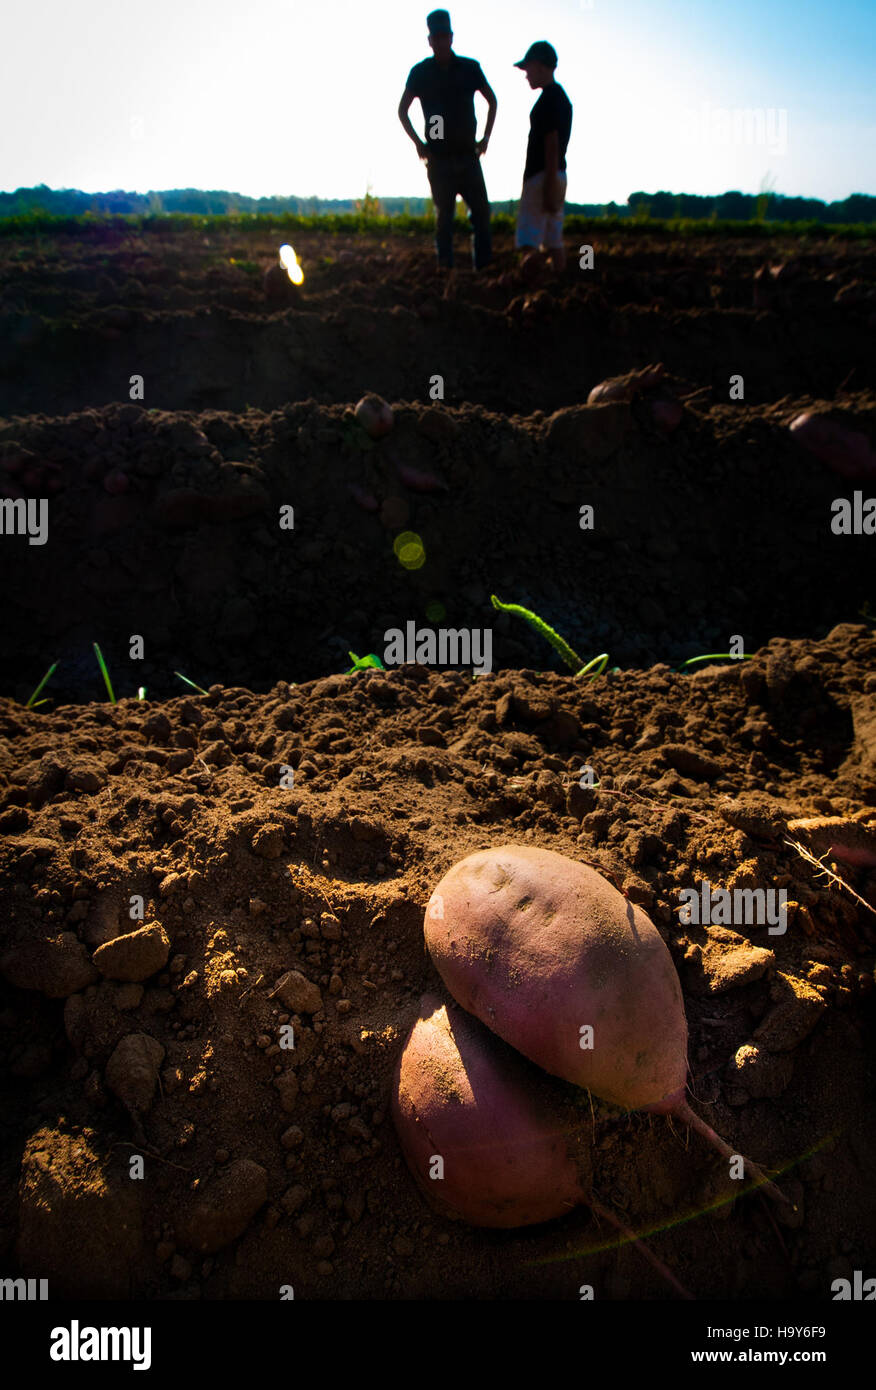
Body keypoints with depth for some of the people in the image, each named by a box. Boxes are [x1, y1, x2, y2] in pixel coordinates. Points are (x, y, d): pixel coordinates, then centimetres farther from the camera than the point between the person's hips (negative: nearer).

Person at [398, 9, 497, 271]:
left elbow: (492, 101, 17)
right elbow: (402, 110, 11)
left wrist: (485, 138, 9)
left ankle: (484, 266, -1)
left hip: (467, 154, 1)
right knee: (444, 214, 1)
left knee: (481, 210, -5)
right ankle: (445, 267, 6)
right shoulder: (420, 73, 2)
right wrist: (418, 143, 3)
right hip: (438, 157, -1)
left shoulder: (470, 68, 4)